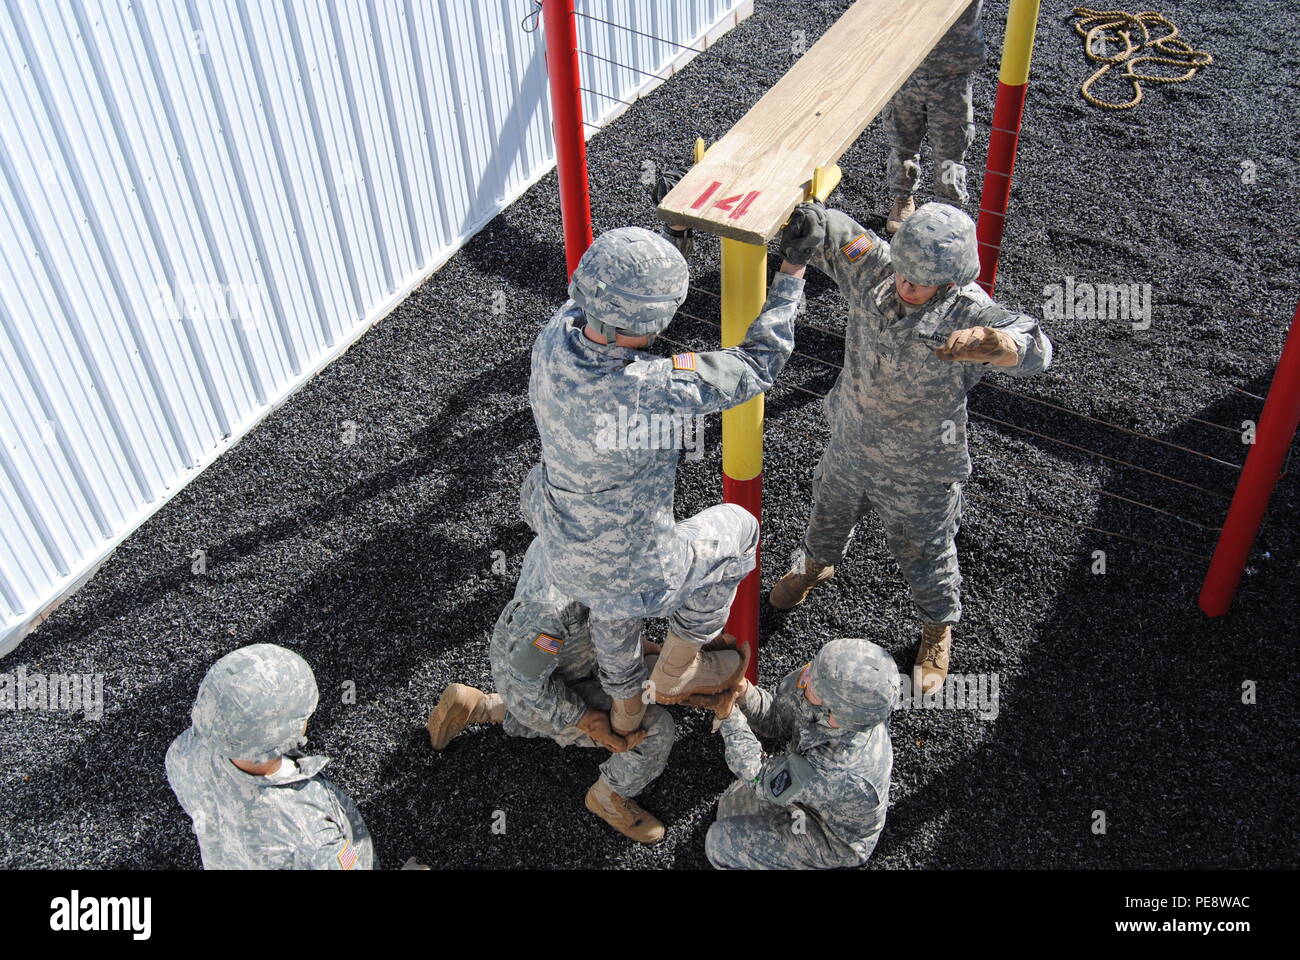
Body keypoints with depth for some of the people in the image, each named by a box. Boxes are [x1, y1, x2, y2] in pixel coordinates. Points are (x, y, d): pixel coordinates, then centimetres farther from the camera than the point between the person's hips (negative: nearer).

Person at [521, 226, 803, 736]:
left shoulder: (556, 334, -20)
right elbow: (757, 367, -25)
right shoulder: (649, 389, -40)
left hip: (565, 553, 6)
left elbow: (586, 297, 6)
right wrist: (792, 273, -13)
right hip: (635, 573, -6)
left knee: (614, 608, 40)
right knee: (737, 527, 23)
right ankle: (677, 672, 37)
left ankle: (625, 705, 67)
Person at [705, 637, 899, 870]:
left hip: (835, 839, -6)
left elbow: (761, 780, -27)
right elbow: (774, 719, -12)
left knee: (721, 843, -5)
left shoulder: (839, 774, -45)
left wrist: (729, 716, -26)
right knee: (733, 803, 16)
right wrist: (744, 693, -31)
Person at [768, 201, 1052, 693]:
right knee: (829, 516, 33)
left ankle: (938, 628, 51)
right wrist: (802, 220, -33)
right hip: (849, 448, 5)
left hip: (918, 474, -4)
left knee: (924, 555, 20)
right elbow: (824, 231, -10)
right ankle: (815, 564, 67)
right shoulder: (875, 268, -20)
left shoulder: (968, 312, -32)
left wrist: (989, 343, -71)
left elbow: (1034, 349, -49)